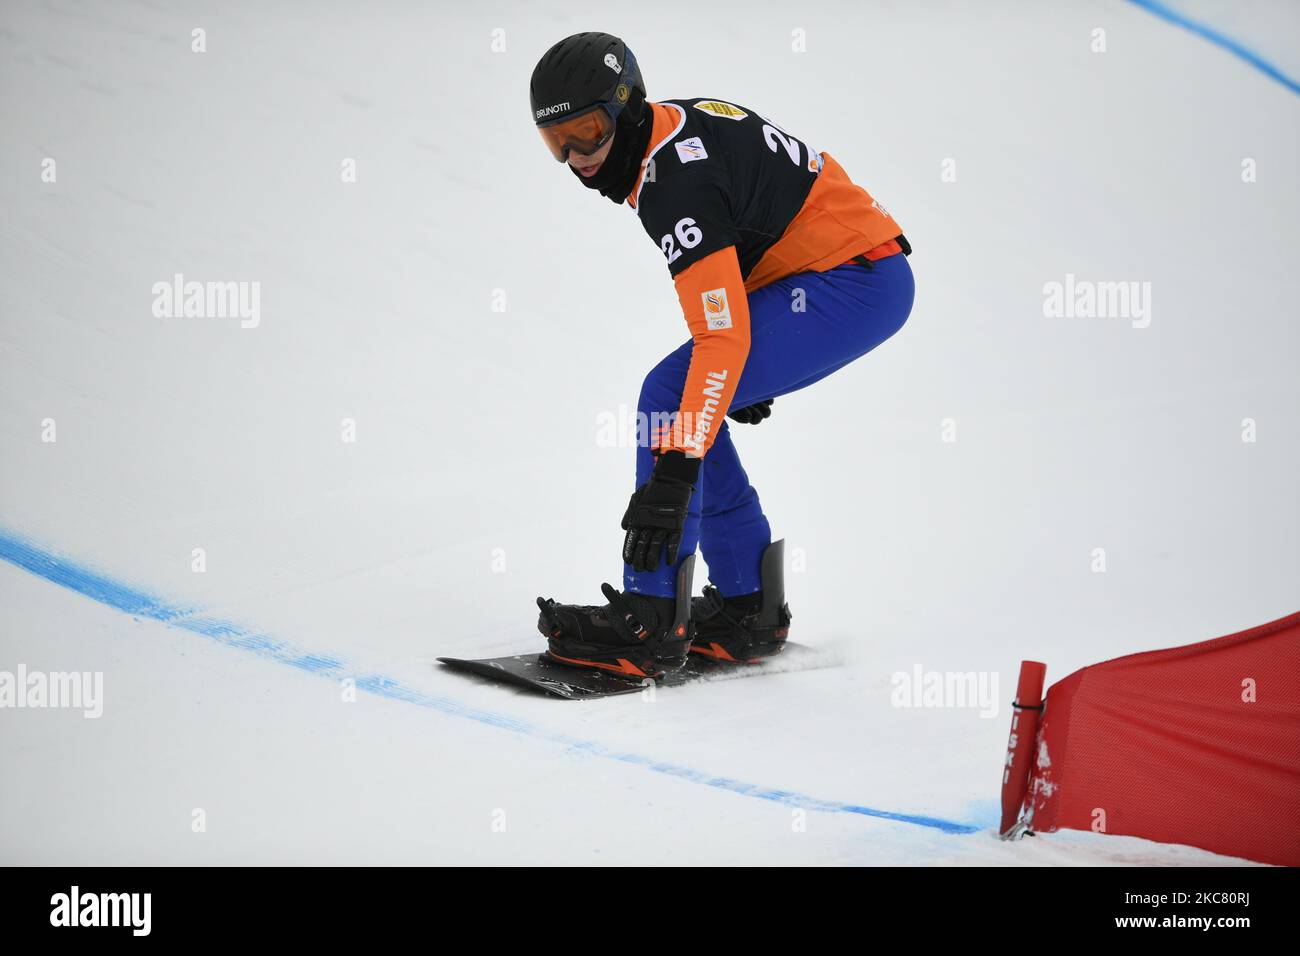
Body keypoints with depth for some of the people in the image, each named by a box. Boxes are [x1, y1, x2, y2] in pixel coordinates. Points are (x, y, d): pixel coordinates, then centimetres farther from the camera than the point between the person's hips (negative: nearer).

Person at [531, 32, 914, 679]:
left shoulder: (675, 181, -23)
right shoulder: (671, 124, 7)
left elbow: (722, 338, -29)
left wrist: (674, 473, -32)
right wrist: (751, 366, 29)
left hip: (855, 281, -10)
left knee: (671, 396, -17)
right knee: (687, 409, 10)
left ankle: (649, 624, -16)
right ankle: (749, 610, 16)